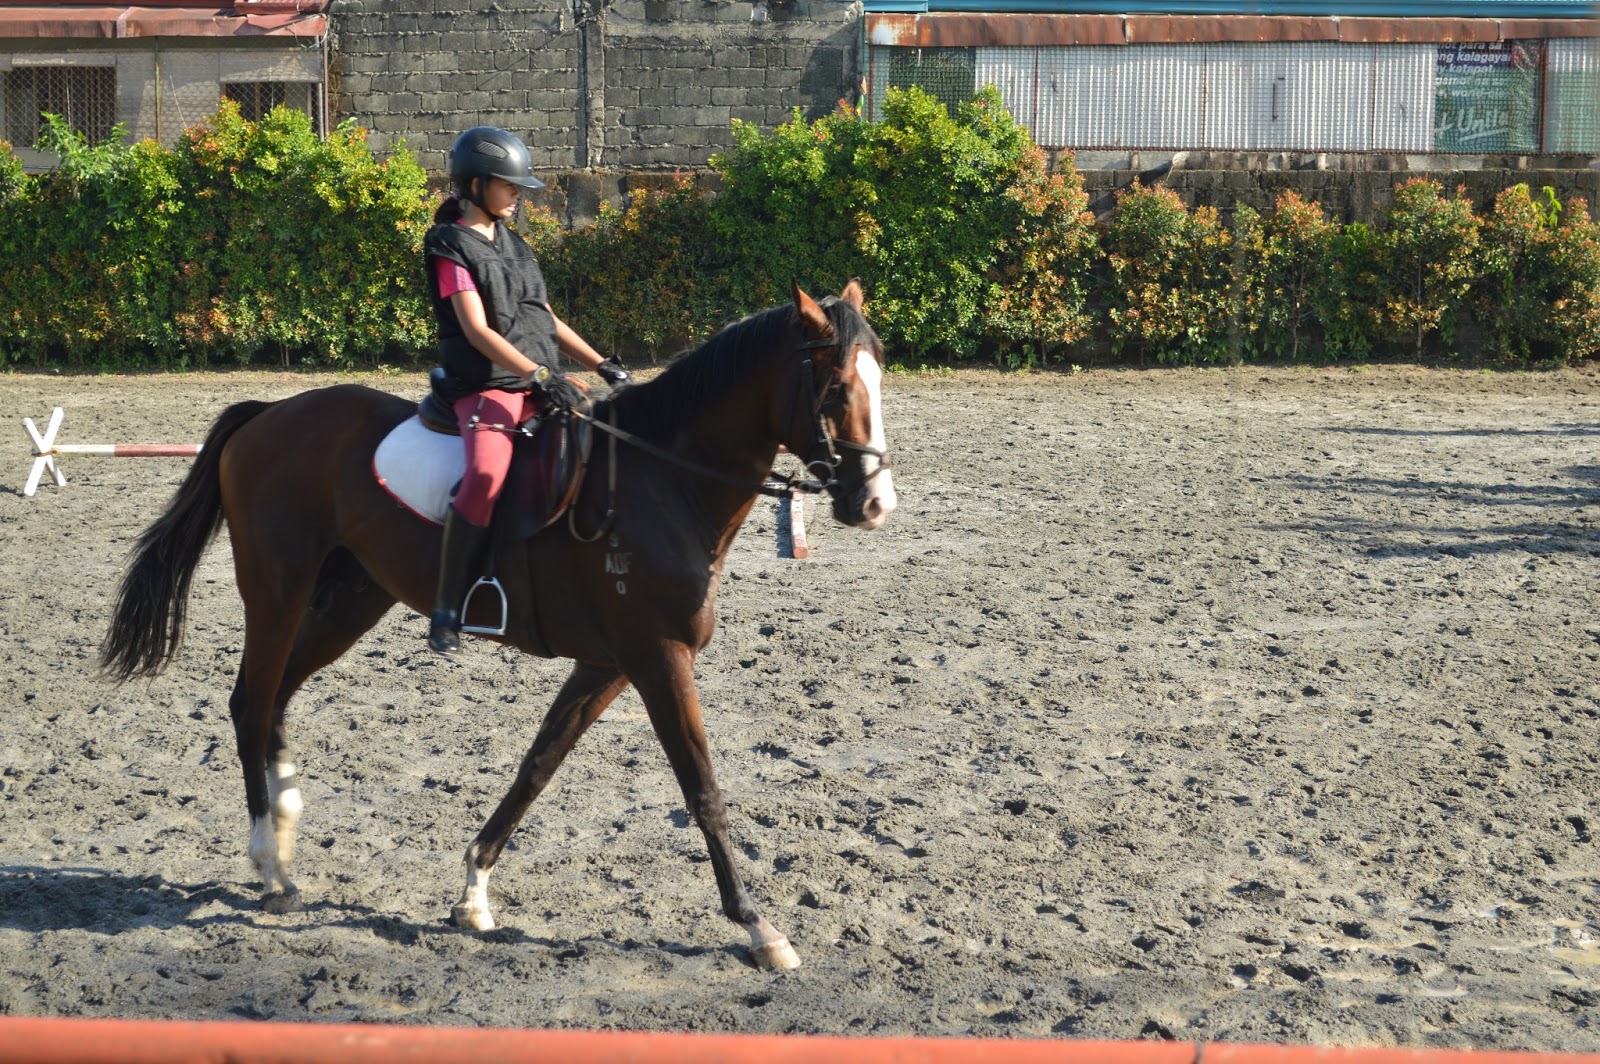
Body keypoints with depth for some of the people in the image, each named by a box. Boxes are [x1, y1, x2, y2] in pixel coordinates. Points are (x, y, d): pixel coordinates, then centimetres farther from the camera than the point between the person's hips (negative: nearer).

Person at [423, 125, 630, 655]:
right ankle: (446, 608, -27)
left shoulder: (512, 244, 19)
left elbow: (547, 320, 22)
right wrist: (539, 375, -26)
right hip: (486, 389, -8)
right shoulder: (452, 249, -4)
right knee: (486, 476, -35)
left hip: (540, 387, 8)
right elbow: (477, 331, -16)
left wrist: (602, 365, 9)